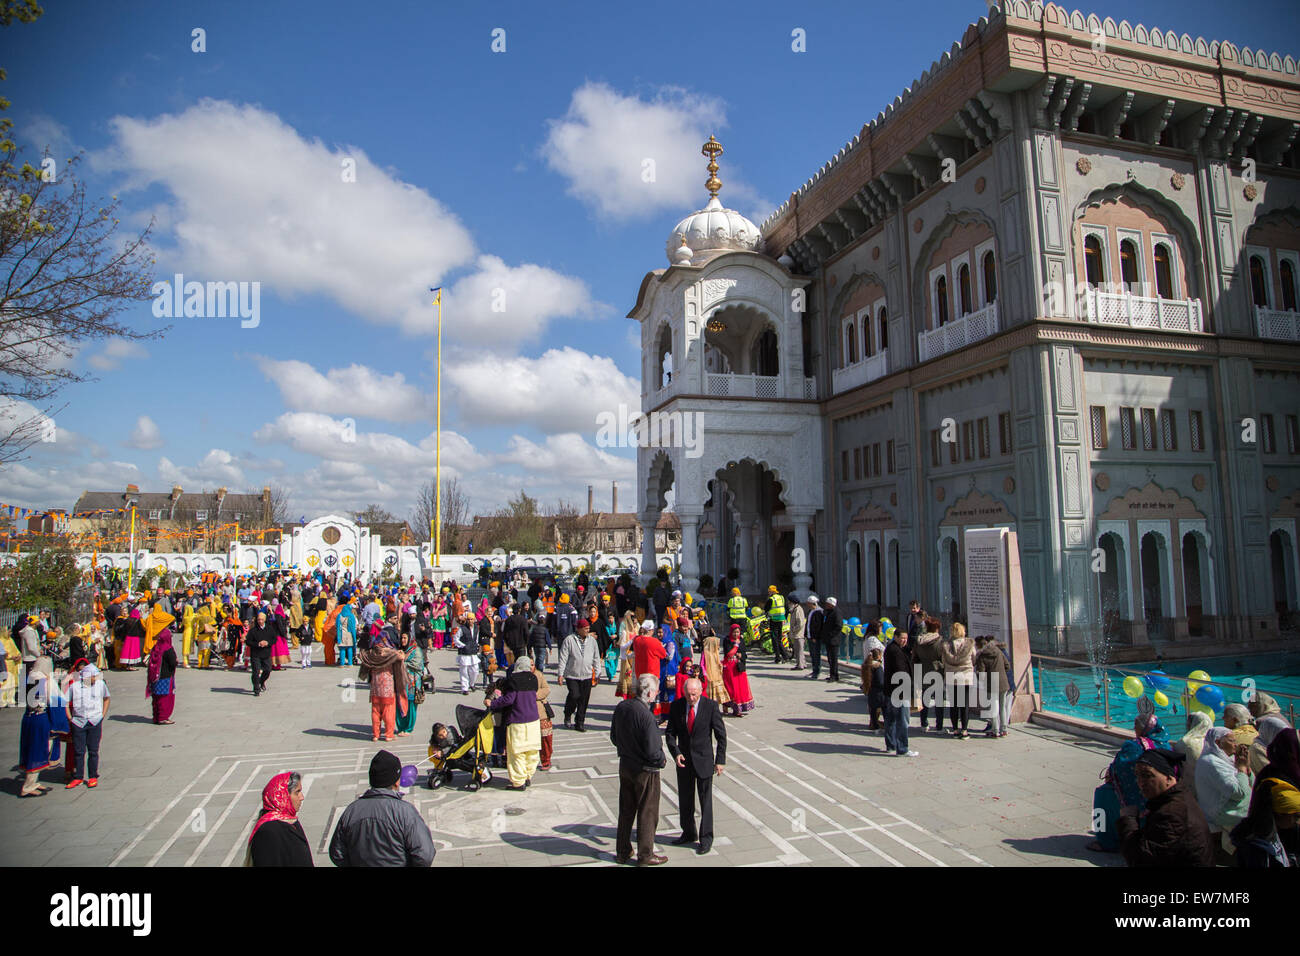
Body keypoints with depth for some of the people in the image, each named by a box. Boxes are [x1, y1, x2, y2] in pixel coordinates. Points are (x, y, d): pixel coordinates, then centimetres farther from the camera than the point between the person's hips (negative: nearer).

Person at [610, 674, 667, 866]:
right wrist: (661, 761, -5)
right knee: (647, 814, 10)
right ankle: (645, 855, 23)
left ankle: (622, 852, 31)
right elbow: (652, 751, -25)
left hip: (625, 765, 7)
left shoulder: (621, 707, -4)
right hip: (645, 770, -7)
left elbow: (614, 737, 8)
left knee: (625, 811, 19)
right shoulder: (645, 715, -27)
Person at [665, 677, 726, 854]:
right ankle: (689, 833, 32)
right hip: (683, 760, 3)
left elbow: (721, 735, -6)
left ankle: (706, 838, 18)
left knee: (705, 800, 5)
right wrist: (676, 753, -14)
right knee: (684, 800, 14)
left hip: (703, 760, -3)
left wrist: (720, 760, -8)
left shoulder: (711, 706, -13)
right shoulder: (676, 706, -6)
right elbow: (670, 733, 1)